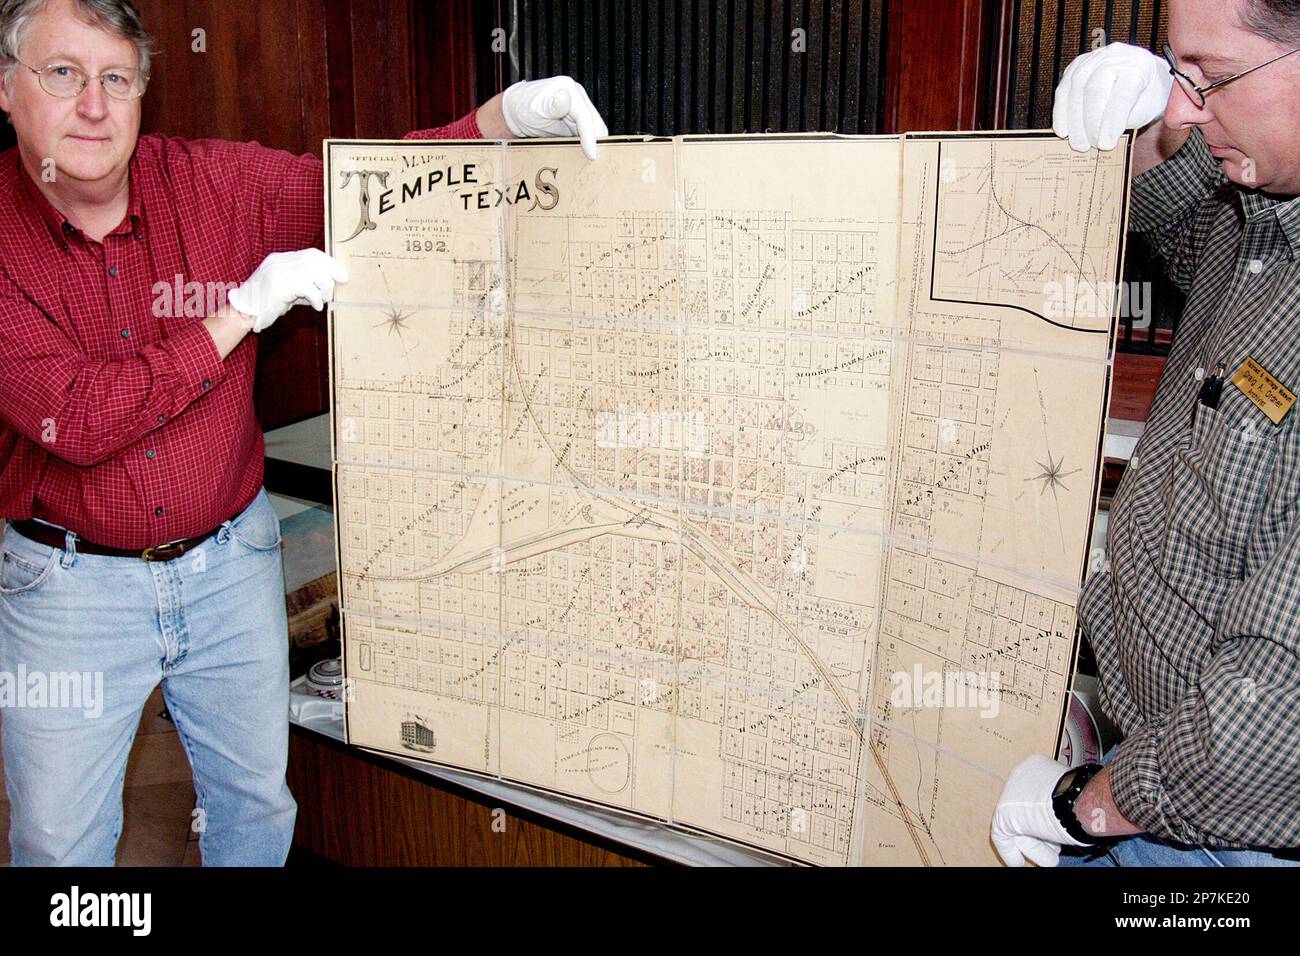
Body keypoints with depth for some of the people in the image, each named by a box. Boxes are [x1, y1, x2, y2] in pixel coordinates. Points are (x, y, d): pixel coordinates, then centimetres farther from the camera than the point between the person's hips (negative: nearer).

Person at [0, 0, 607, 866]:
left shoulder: (213, 181, -6)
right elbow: (76, 419, -23)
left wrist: (507, 114, -20)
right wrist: (242, 313, -23)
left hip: (231, 558, 3)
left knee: (257, 800, 19)